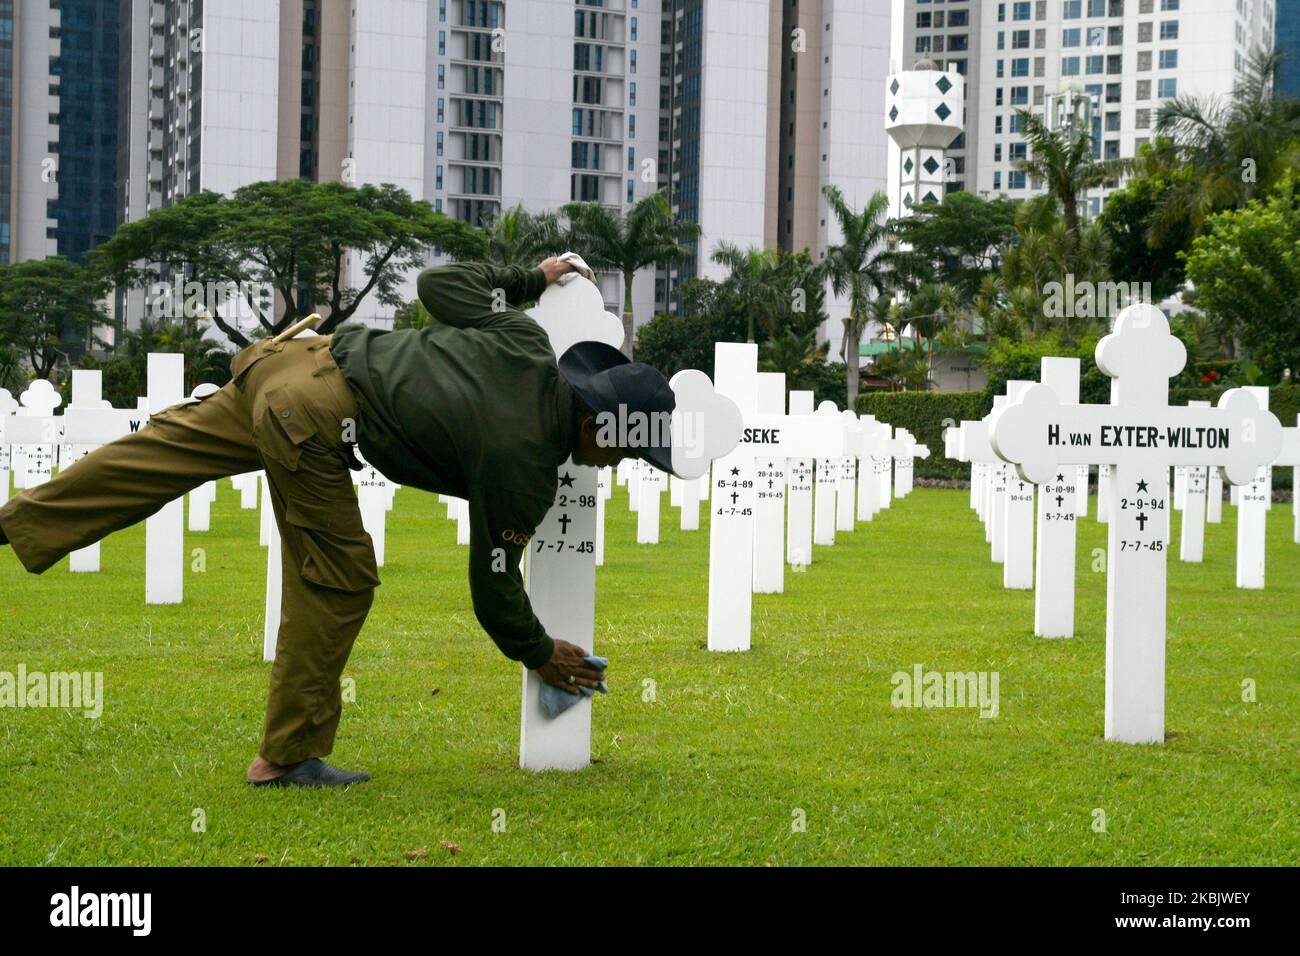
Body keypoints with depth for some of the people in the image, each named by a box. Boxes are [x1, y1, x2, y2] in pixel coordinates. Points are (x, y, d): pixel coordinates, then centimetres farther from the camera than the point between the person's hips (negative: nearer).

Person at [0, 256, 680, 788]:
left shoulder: (525, 345, 4)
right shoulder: (523, 467, -12)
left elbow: (440, 282, 18)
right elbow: (492, 584, -2)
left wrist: (529, 278, 30)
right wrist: (540, 656, 14)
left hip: (305, 356, 8)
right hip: (312, 421, -8)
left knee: (168, 450, 18)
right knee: (337, 581, 3)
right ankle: (290, 756, 11)